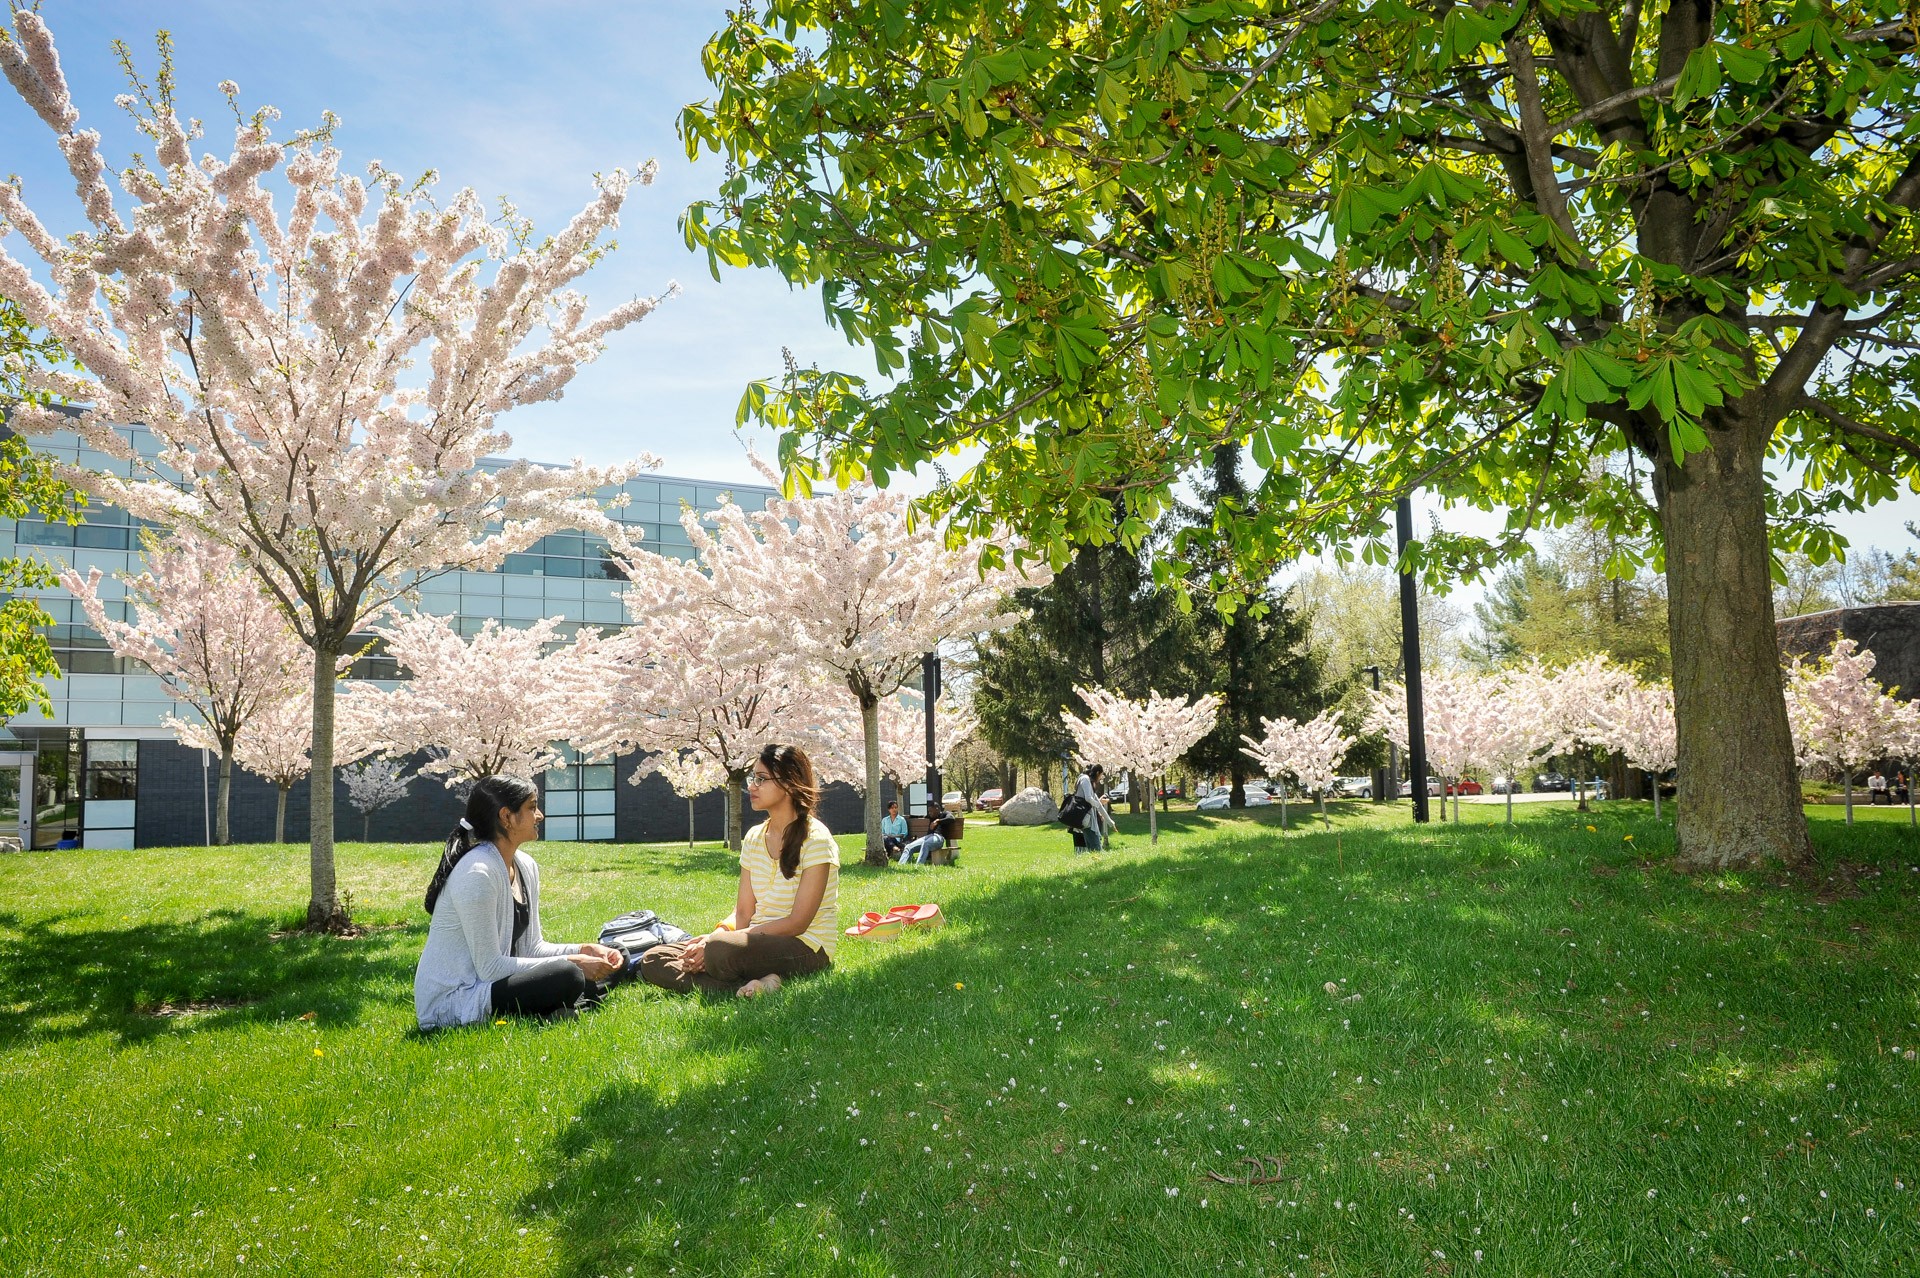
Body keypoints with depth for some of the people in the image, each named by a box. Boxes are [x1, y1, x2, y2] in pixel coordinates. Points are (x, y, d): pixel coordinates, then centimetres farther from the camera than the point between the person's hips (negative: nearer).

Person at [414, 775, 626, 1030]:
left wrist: (585, 951, -6)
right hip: (449, 1004, -9)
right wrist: (571, 961, -20)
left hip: (484, 983, 9)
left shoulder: (525, 866, 7)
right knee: (566, 976, -26)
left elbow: (531, 947, 11)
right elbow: (490, 967, -23)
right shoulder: (476, 874, -22)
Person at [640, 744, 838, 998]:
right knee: (653, 961, -8)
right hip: (759, 943, 9)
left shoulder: (815, 839, -12)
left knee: (720, 951, -38)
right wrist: (711, 937, -13)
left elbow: (797, 923, -16)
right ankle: (755, 987, -19)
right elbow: (742, 913, 10)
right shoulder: (754, 838, 11)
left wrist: (716, 941, -20)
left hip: (806, 948, -9)